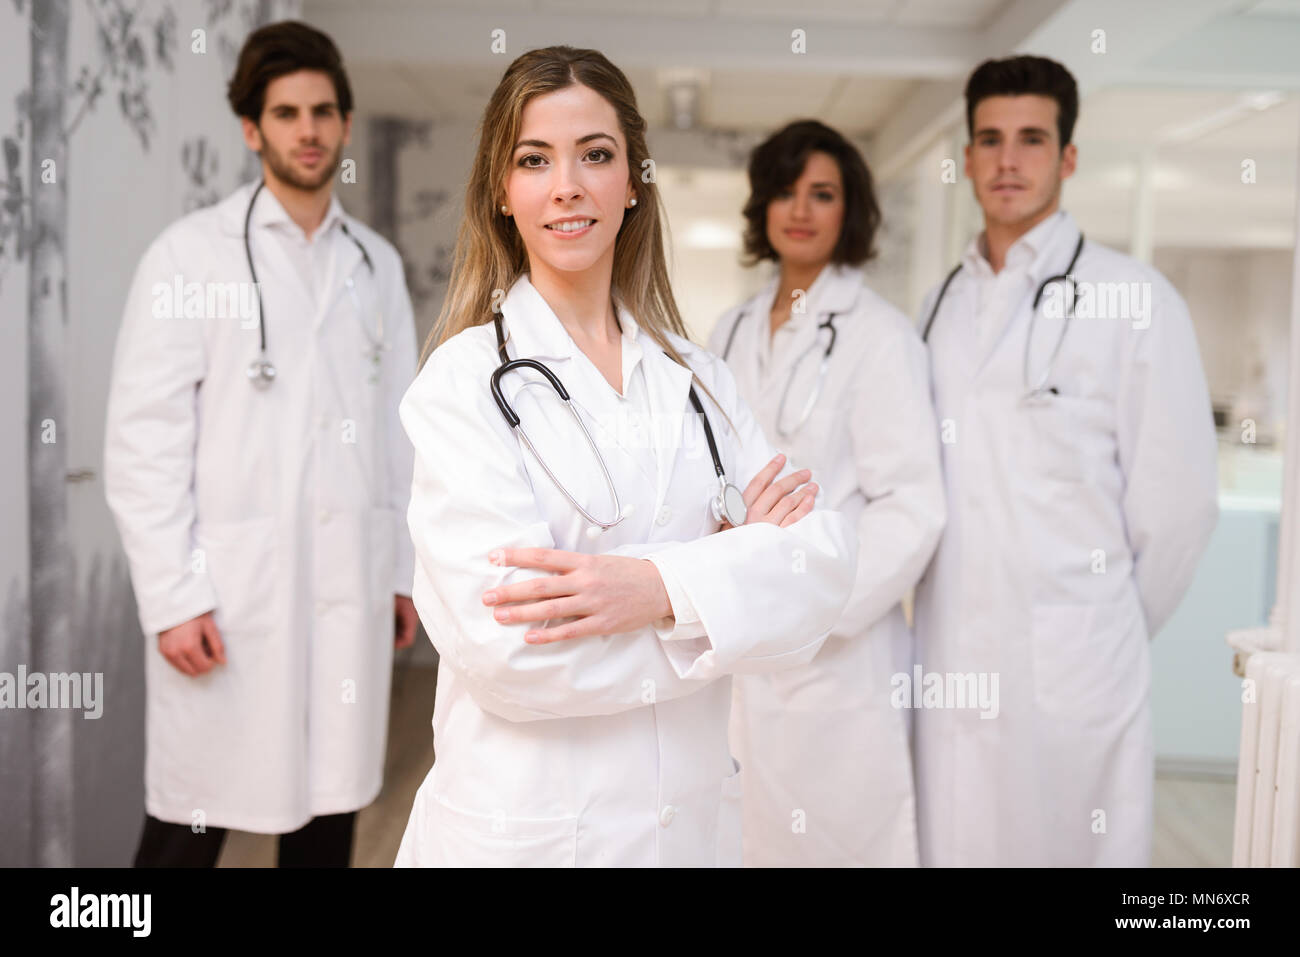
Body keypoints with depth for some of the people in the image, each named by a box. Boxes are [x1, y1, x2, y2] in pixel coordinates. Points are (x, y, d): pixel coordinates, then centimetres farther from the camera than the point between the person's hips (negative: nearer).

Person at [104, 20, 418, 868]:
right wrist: (172, 596, -10)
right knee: (193, 828, 3)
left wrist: (404, 572, 11)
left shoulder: (377, 264, 12)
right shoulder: (193, 252, -1)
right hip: (229, 593, -3)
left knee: (329, 816, 11)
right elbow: (144, 439, -5)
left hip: (351, 593, 4)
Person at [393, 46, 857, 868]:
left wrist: (665, 586, -24)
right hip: (523, 826, -4)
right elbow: (510, 646, -21)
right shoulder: (466, 379, -10)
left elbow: (826, 558, -7)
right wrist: (736, 557, -13)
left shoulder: (697, 377, 5)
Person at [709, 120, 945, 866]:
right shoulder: (733, 333, 12)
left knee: (838, 839, 6)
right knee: (749, 836, 16)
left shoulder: (879, 335, -8)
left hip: (833, 655, -5)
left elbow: (910, 509, -12)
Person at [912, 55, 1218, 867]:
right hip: (949, 662, 5)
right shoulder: (942, 305, 12)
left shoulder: (1134, 300, -6)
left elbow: (1178, 500, -7)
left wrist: (1113, 630, 1)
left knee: (1066, 842, 6)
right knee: (953, 842, 14)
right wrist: (939, 615, 7)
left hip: (1070, 673, -5)